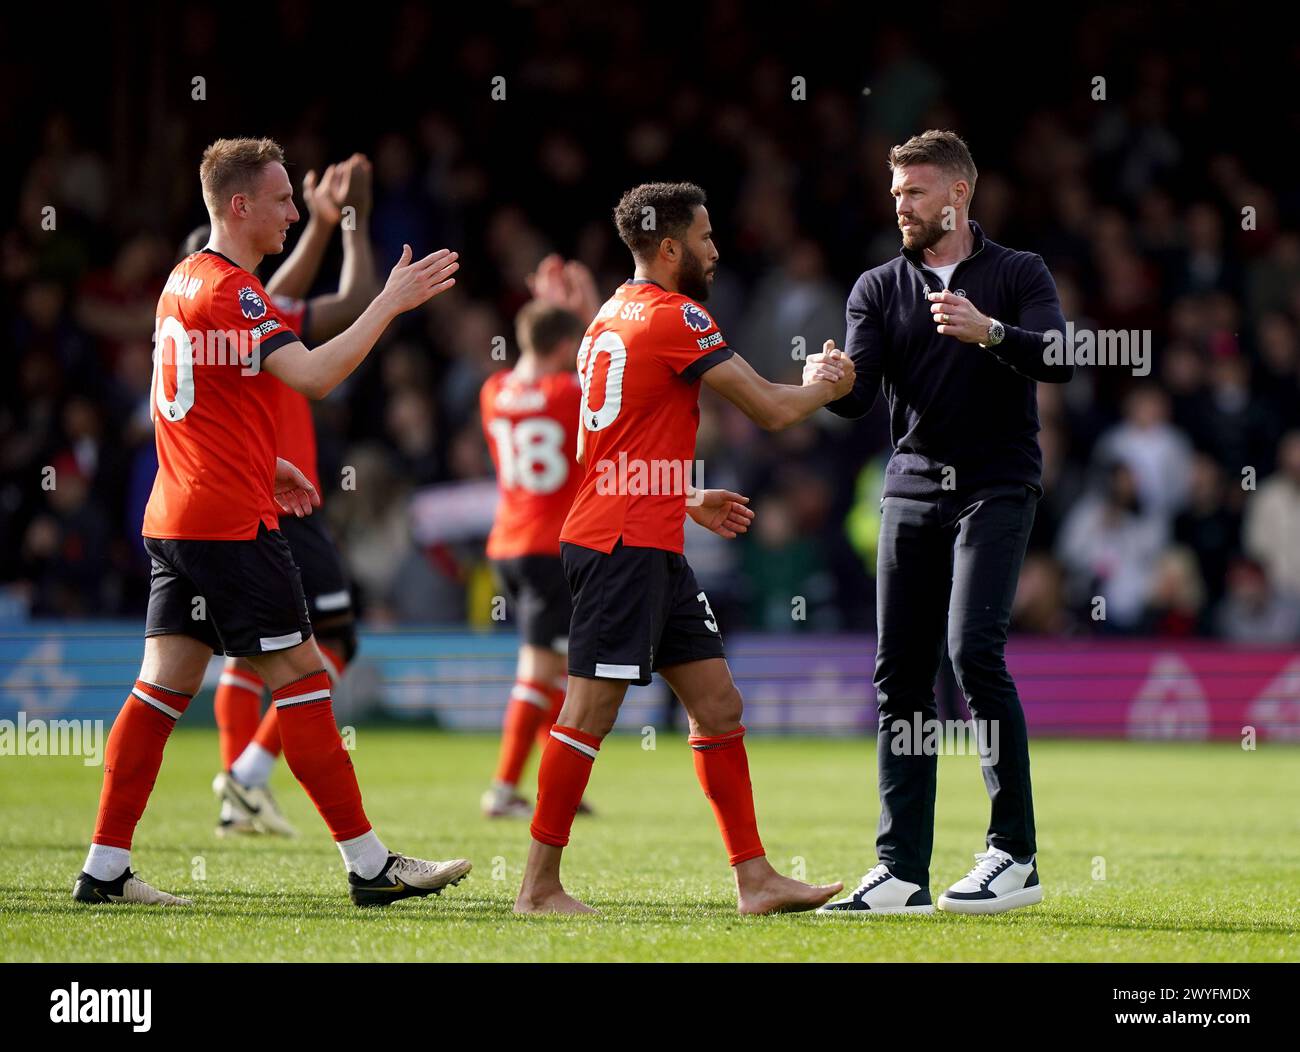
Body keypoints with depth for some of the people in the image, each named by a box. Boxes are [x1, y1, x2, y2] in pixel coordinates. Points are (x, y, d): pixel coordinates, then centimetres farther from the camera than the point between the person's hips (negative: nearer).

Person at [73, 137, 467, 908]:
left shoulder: (186, 281, 16)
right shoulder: (230, 291, -15)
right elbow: (314, 376, -25)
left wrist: (261, 463, 24)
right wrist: (390, 304, -20)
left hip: (176, 519, 10)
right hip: (230, 524, -10)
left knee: (165, 686, 8)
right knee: (302, 676, -5)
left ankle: (105, 868, 6)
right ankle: (369, 864, -2)